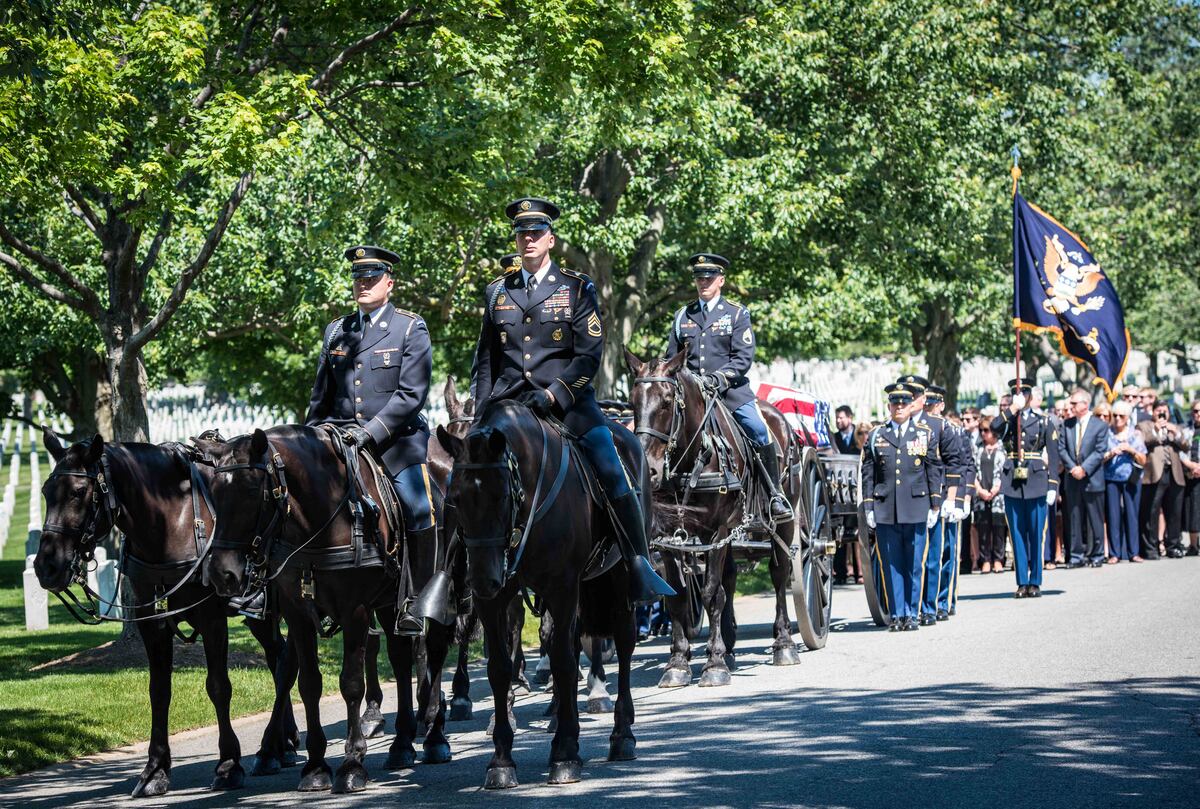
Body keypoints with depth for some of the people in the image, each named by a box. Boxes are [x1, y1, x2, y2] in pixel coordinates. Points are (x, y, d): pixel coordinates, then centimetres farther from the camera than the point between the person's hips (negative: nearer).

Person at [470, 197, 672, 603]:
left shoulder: (577, 288, 4)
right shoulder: (497, 292, 13)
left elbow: (589, 356, -2)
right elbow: (485, 359, 18)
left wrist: (552, 395, -15)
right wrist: (482, 411, 6)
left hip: (567, 399, -3)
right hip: (511, 402, 3)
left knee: (614, 477, -18)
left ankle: (639, 568, -10)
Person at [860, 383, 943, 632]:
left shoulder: (926, 434, 8)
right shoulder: (875, 436, 9)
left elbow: (934, 471, 8)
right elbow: (867, 474, 8)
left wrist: (935, 506, 3)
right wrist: (868, 507, 2)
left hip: (916, 509, 0)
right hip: (885, 511, 1)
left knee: (914, 565, 1)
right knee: (892, 565, 2)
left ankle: (912, 614, 9)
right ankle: (897, 615, 7)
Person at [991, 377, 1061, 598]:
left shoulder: (1043, 423, 7)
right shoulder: (1007, 421, 10)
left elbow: (1053, 456, 4)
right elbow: (994, 427, -15)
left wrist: (1052, 486, -3)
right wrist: (1013, 409, -17)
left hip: (1036, 483, -1)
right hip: (1012, 484, 1)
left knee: (1036, 535, 1)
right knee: (1018, 535, 3)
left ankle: (1035, 582, 8)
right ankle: (1022, 582, 8)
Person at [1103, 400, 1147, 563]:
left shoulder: (1135, 434, 8)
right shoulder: (1106, 433, 5)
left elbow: (1143, 461, 7)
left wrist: (1131, 450, -9)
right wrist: (1111, 454, -15)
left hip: (1131, 479, 1)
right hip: (1111, 478, -1)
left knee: (1131, 514, 0)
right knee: (1113, 515, -3)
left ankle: (1133, 552, 7)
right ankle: (1114, 553, 1)